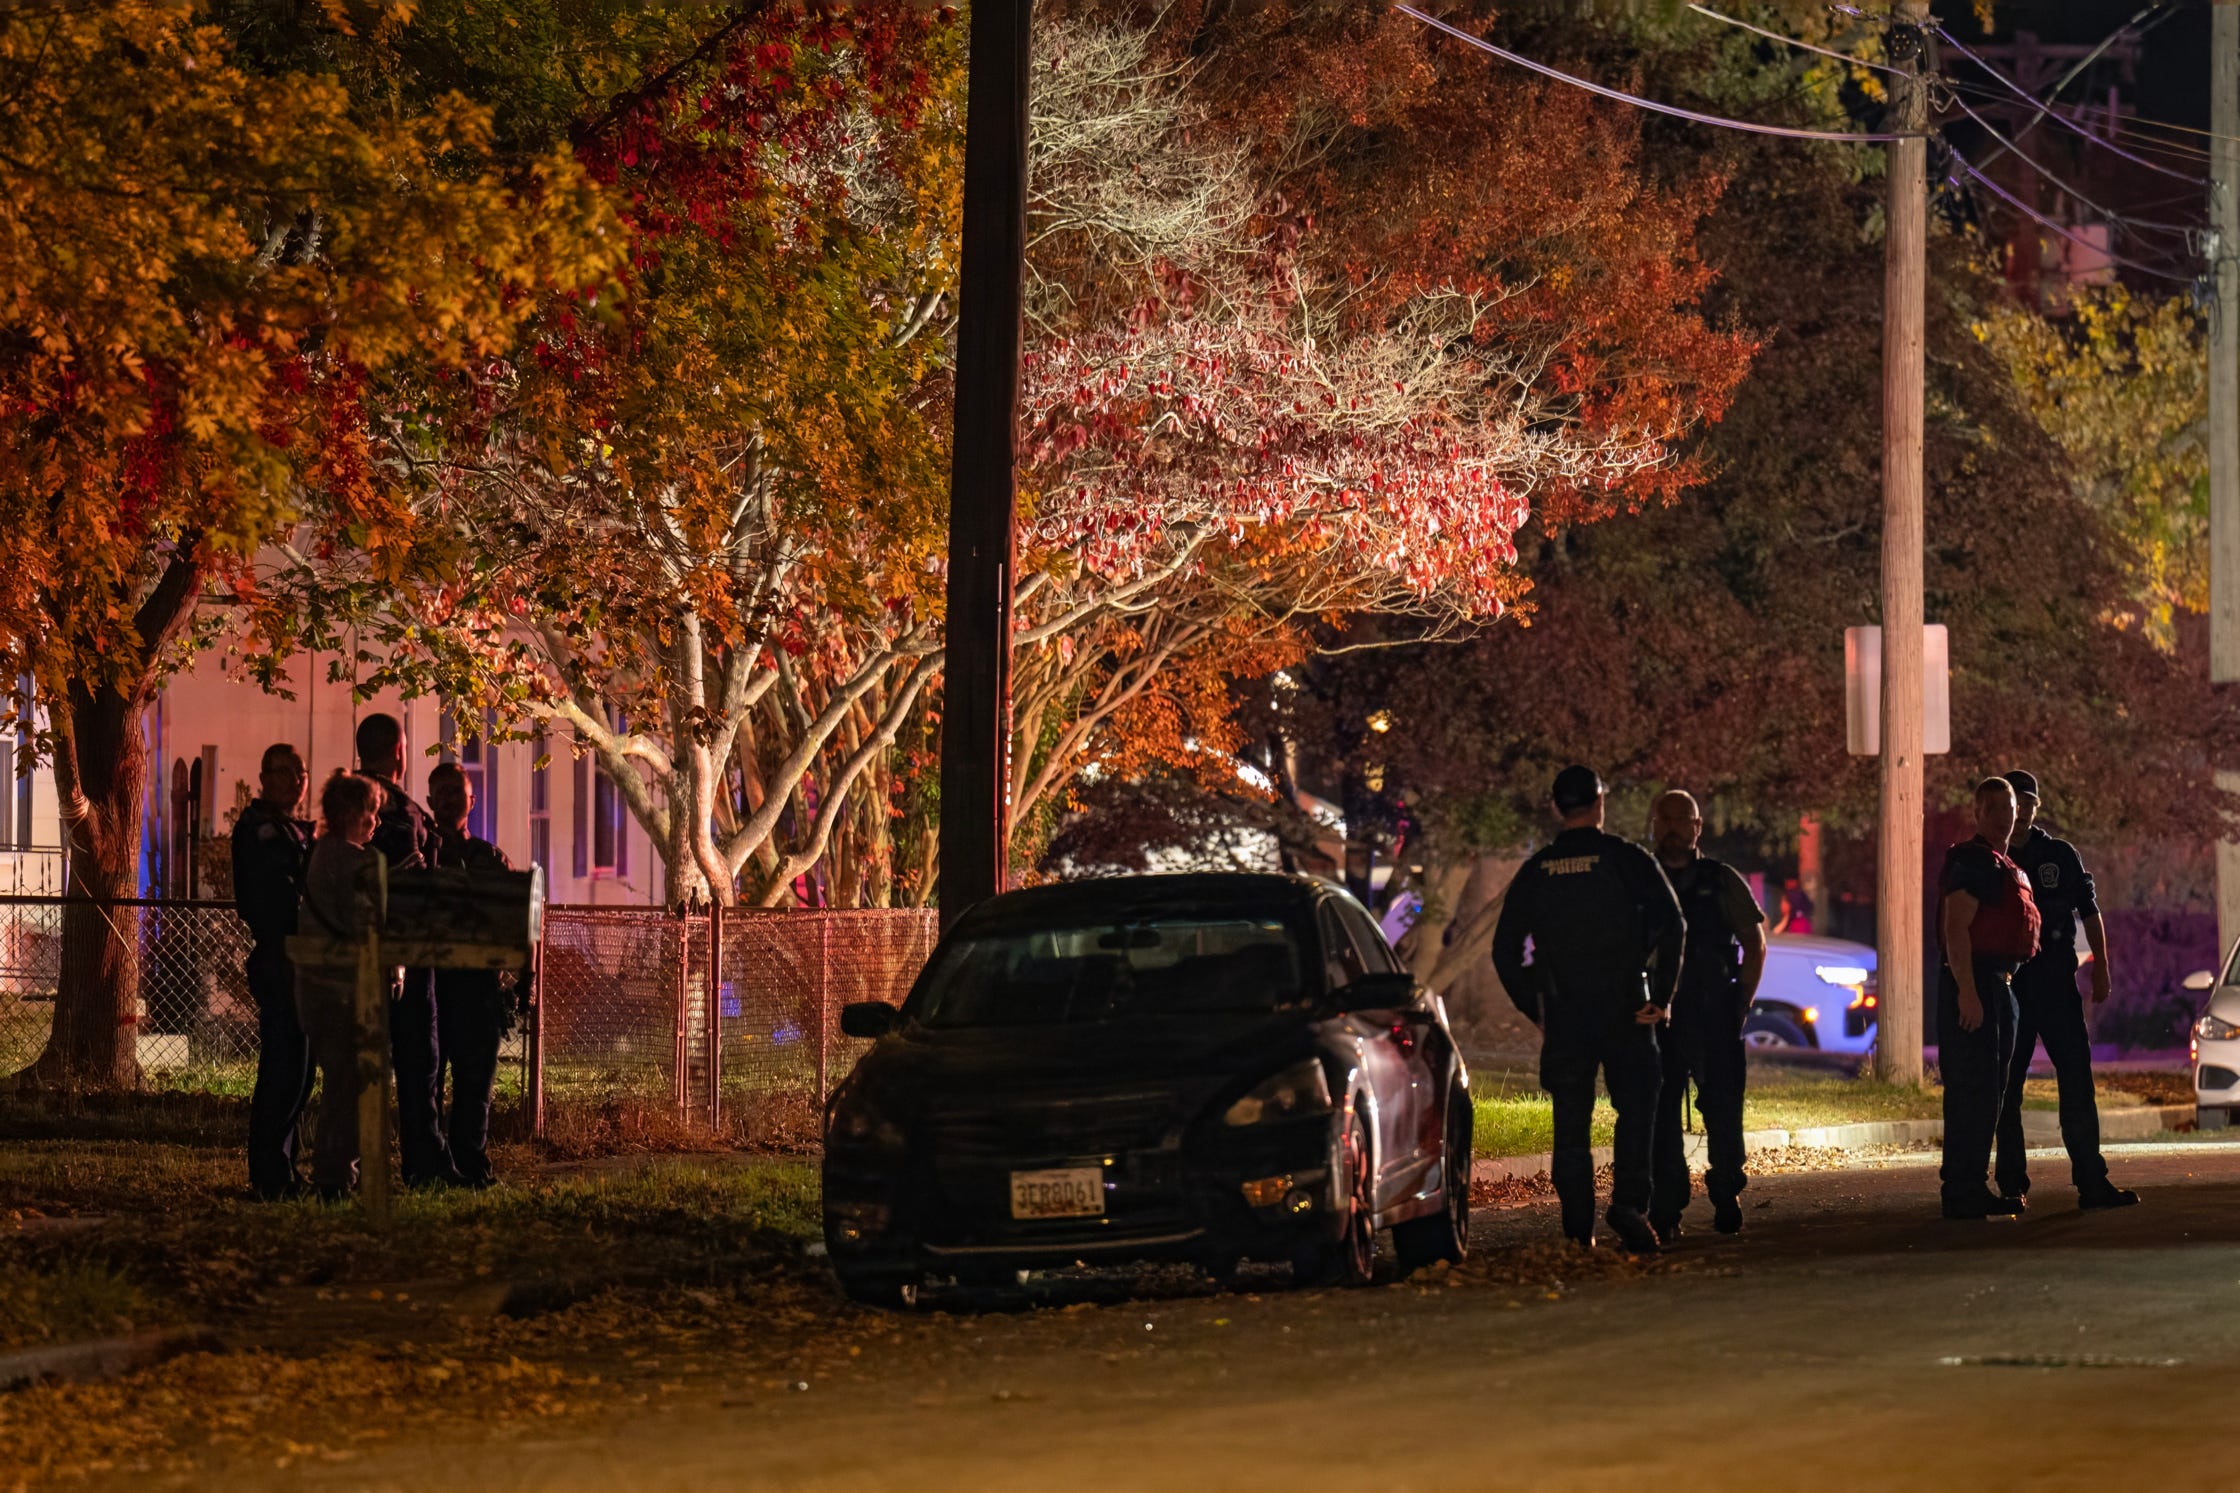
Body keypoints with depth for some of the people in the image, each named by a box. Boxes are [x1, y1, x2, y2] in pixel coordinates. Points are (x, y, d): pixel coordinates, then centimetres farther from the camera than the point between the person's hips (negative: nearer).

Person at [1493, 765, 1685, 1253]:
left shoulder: (1535, 872, 5)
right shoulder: (1627, 859, -4)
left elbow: (1505, 950, 6)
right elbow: (1671, 925, -13)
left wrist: (1536, 1011, 11)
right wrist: (1662, 995, -6)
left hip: (1562, 1016, 2)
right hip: (1624, 1011, -2)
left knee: (1571, 1125, 6)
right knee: (1635, 1108, 5)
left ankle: (1578, 1229, 4)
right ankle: (1628, 1202, -12)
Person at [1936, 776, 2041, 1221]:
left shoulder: (2007, 867, 20)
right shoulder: (1969, 862, -11)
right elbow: (1956, 930, -19)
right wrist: (1967, 992, -25)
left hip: (2000, 984, 10)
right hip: (1972, 985, -10)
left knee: (1990, 1091, 12)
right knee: (1972, 1090, -11)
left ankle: (1972, 1188, 18)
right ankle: (1962, 1193, -11)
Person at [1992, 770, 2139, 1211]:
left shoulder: (2060, 855, 9)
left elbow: (2090, 913, 12)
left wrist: (2100, 971, 5)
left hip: (2056, 981, 1)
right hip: (2005, 987, -1)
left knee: (2077, 1079, -3)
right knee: (2007, 1088, 1)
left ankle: (2092, 1182, -3)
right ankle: (2012, 1186, 7)